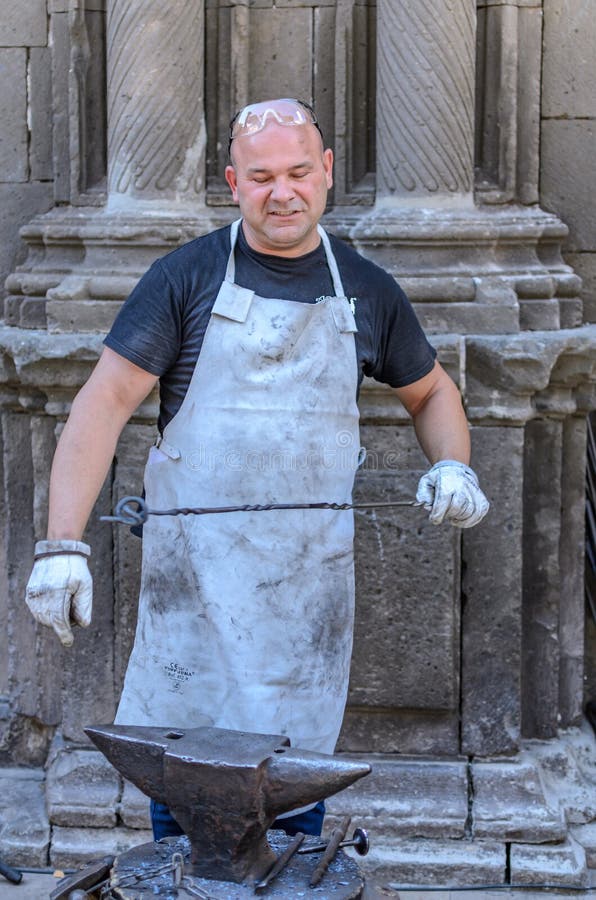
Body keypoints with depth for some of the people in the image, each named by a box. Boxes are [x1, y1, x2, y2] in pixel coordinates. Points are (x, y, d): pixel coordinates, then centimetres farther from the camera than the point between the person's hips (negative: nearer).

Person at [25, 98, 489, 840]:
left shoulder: (365, 290, 10)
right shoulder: (185, 278, 0)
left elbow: (430, 392, 25)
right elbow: (104, 402, -7)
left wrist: (453, 467, 3)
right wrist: (62, 543, -17)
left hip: (310, 580, 2)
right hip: (194, 575, -2)